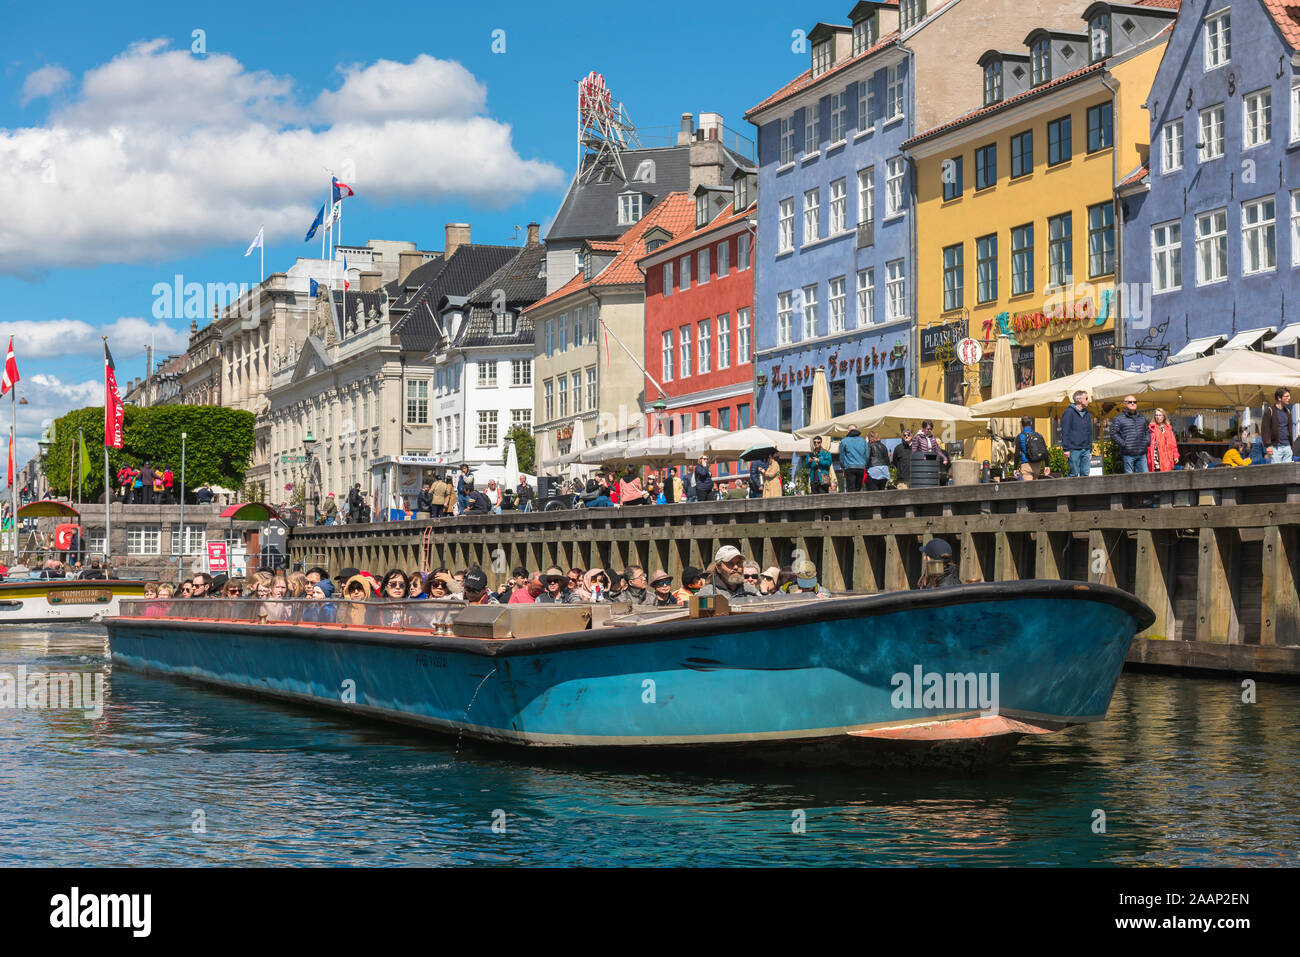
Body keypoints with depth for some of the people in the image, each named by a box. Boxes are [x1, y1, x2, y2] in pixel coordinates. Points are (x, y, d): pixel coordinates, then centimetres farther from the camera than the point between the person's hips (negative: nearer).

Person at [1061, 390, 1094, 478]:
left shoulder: (1087, 414, 16)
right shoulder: (1069, 412, -5)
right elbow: (1065, 432, -9)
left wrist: (1090, 449, 17)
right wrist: (1066, 449, -14)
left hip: (1086, 450, 6)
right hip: (1074, 450, -6)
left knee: (1086, 474, 3)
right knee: (1074, 474, -5)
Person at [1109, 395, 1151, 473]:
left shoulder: (1142, 418, 20)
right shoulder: (1118, 419, 2)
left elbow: (1147, 431, 29)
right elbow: (1113, 434, -5)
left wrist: (1147, 442, 11)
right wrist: (1124, 444, -13)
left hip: (1141, 454, 5)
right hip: (1128, 454, -5)